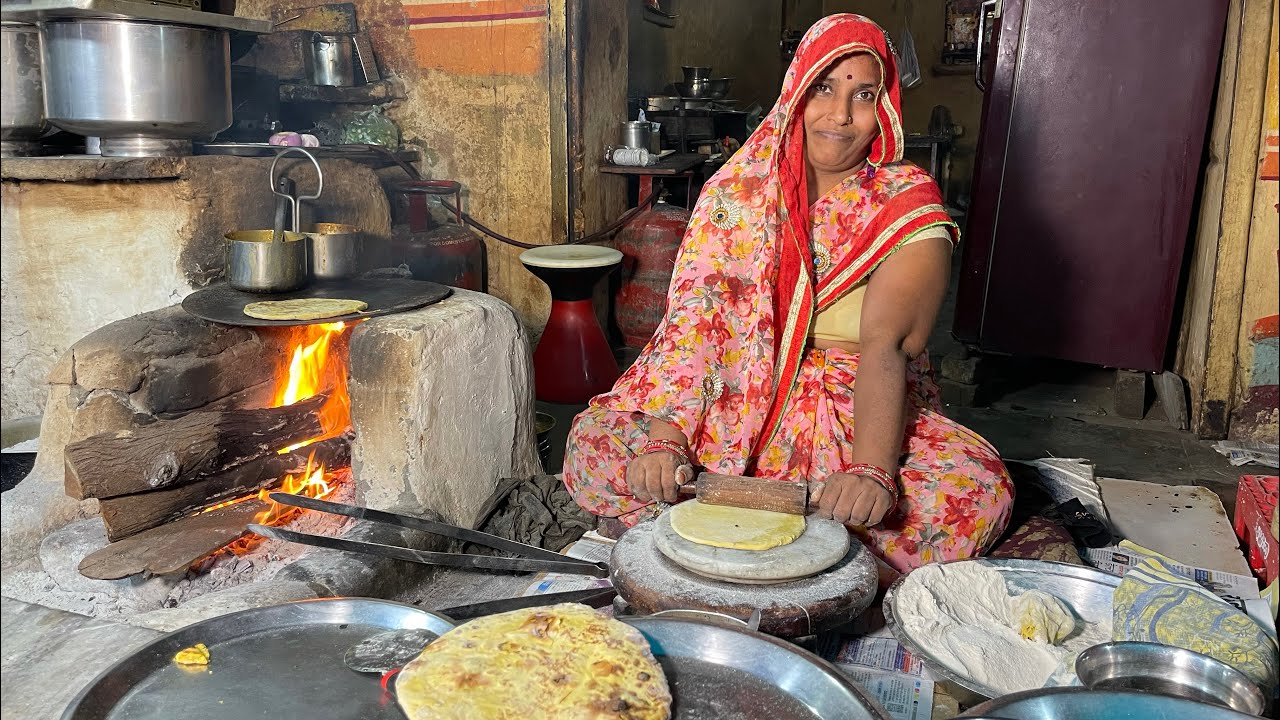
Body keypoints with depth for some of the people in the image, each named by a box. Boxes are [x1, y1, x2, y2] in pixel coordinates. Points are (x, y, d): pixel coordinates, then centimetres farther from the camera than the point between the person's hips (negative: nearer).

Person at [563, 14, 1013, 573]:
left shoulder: (907, 206, -5)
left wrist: (870, 469, -36)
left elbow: (885, 346, -19)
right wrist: (665, 437, -25)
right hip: (736, 399, 1)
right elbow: (691, 318, -10)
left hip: (863, 415, -1)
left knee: (979, 490, -27)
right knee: (594, 446, -20)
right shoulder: (738, 187, 0)